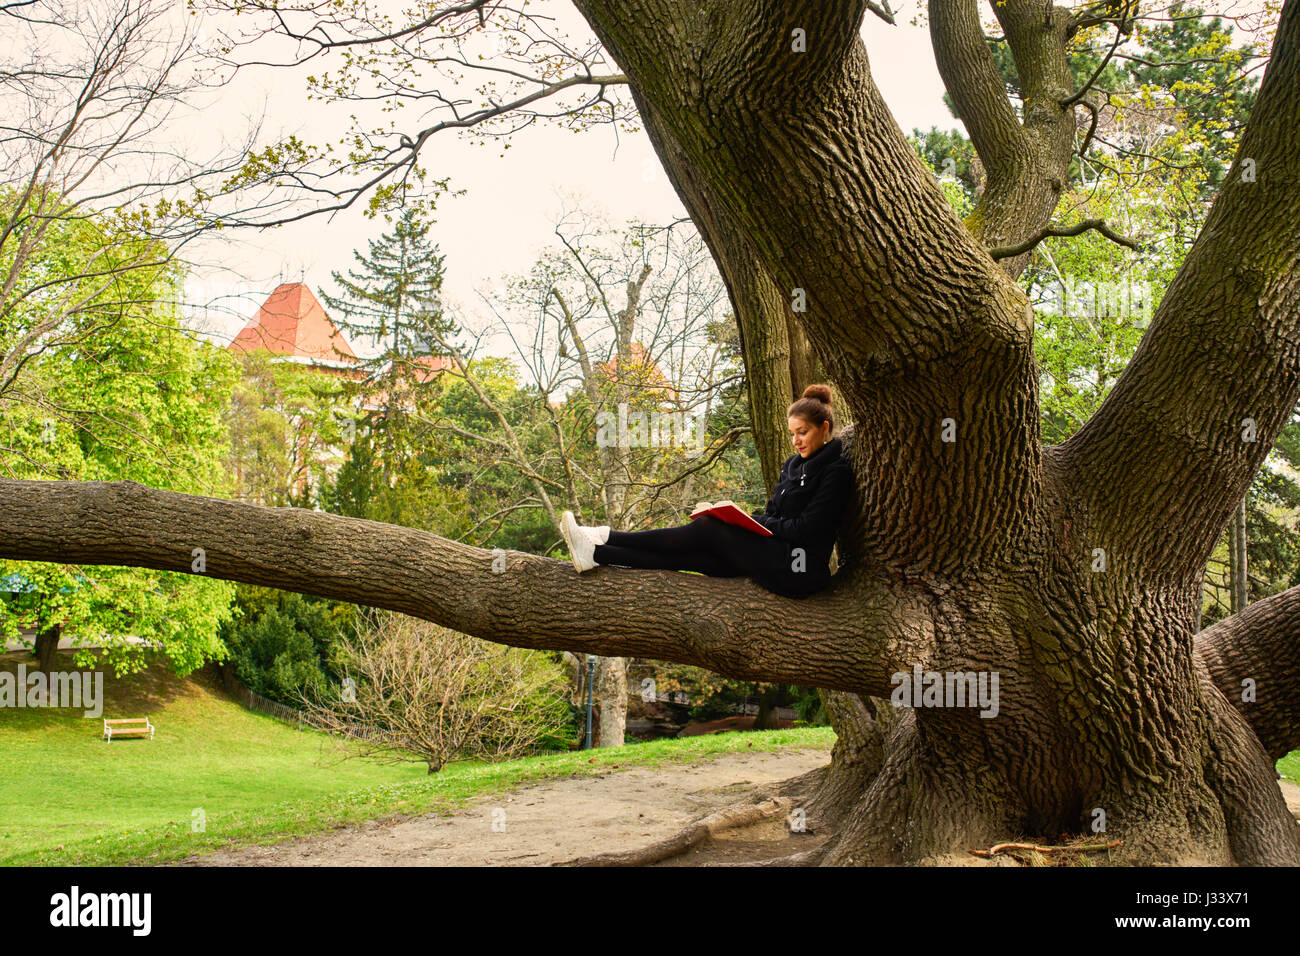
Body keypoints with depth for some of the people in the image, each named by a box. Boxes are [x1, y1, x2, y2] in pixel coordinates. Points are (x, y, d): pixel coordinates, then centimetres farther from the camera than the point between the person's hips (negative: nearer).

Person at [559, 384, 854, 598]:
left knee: (707, 529, -16)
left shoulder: (835, 471, -8)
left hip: (800, 571, -8)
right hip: (770, 556, 8)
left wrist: (753, 520, -8)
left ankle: (606, 536, -14)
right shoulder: (793, 464, 19)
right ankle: (595, 553, -17)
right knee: (685, 555, -9)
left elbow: (804, 530, -15)